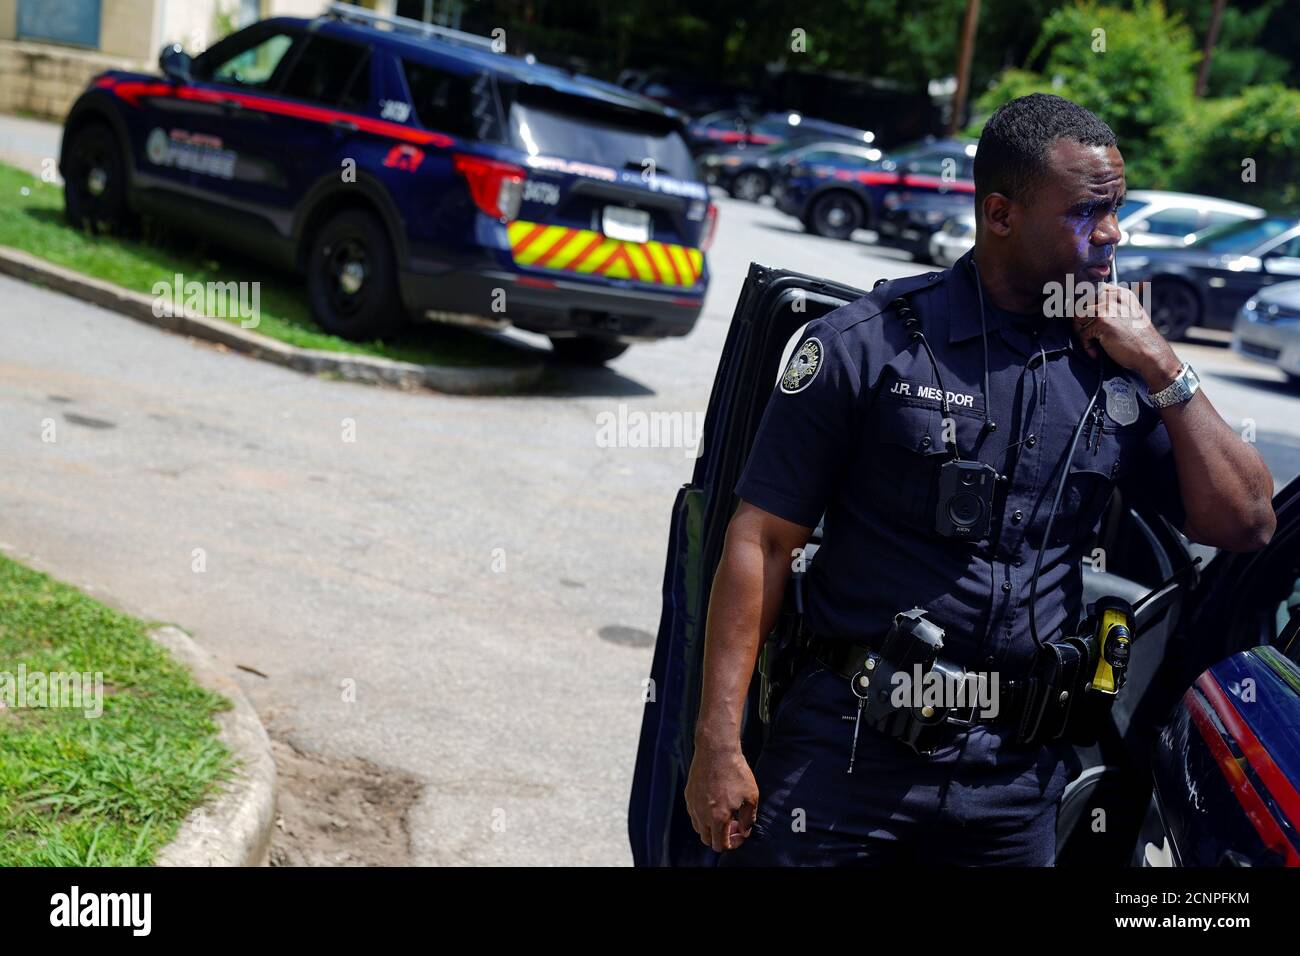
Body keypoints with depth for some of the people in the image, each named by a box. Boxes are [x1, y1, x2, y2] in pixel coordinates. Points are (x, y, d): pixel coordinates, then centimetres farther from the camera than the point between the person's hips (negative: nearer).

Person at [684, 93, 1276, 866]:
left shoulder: (1118, 367, 5)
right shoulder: (869, 344, -7)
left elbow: (1245, 525, 3)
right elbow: (763, 541, -8)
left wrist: (1163, 367, -5)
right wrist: (718, 744, -11)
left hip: (1019, 776, 4)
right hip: (850, 746, -3)